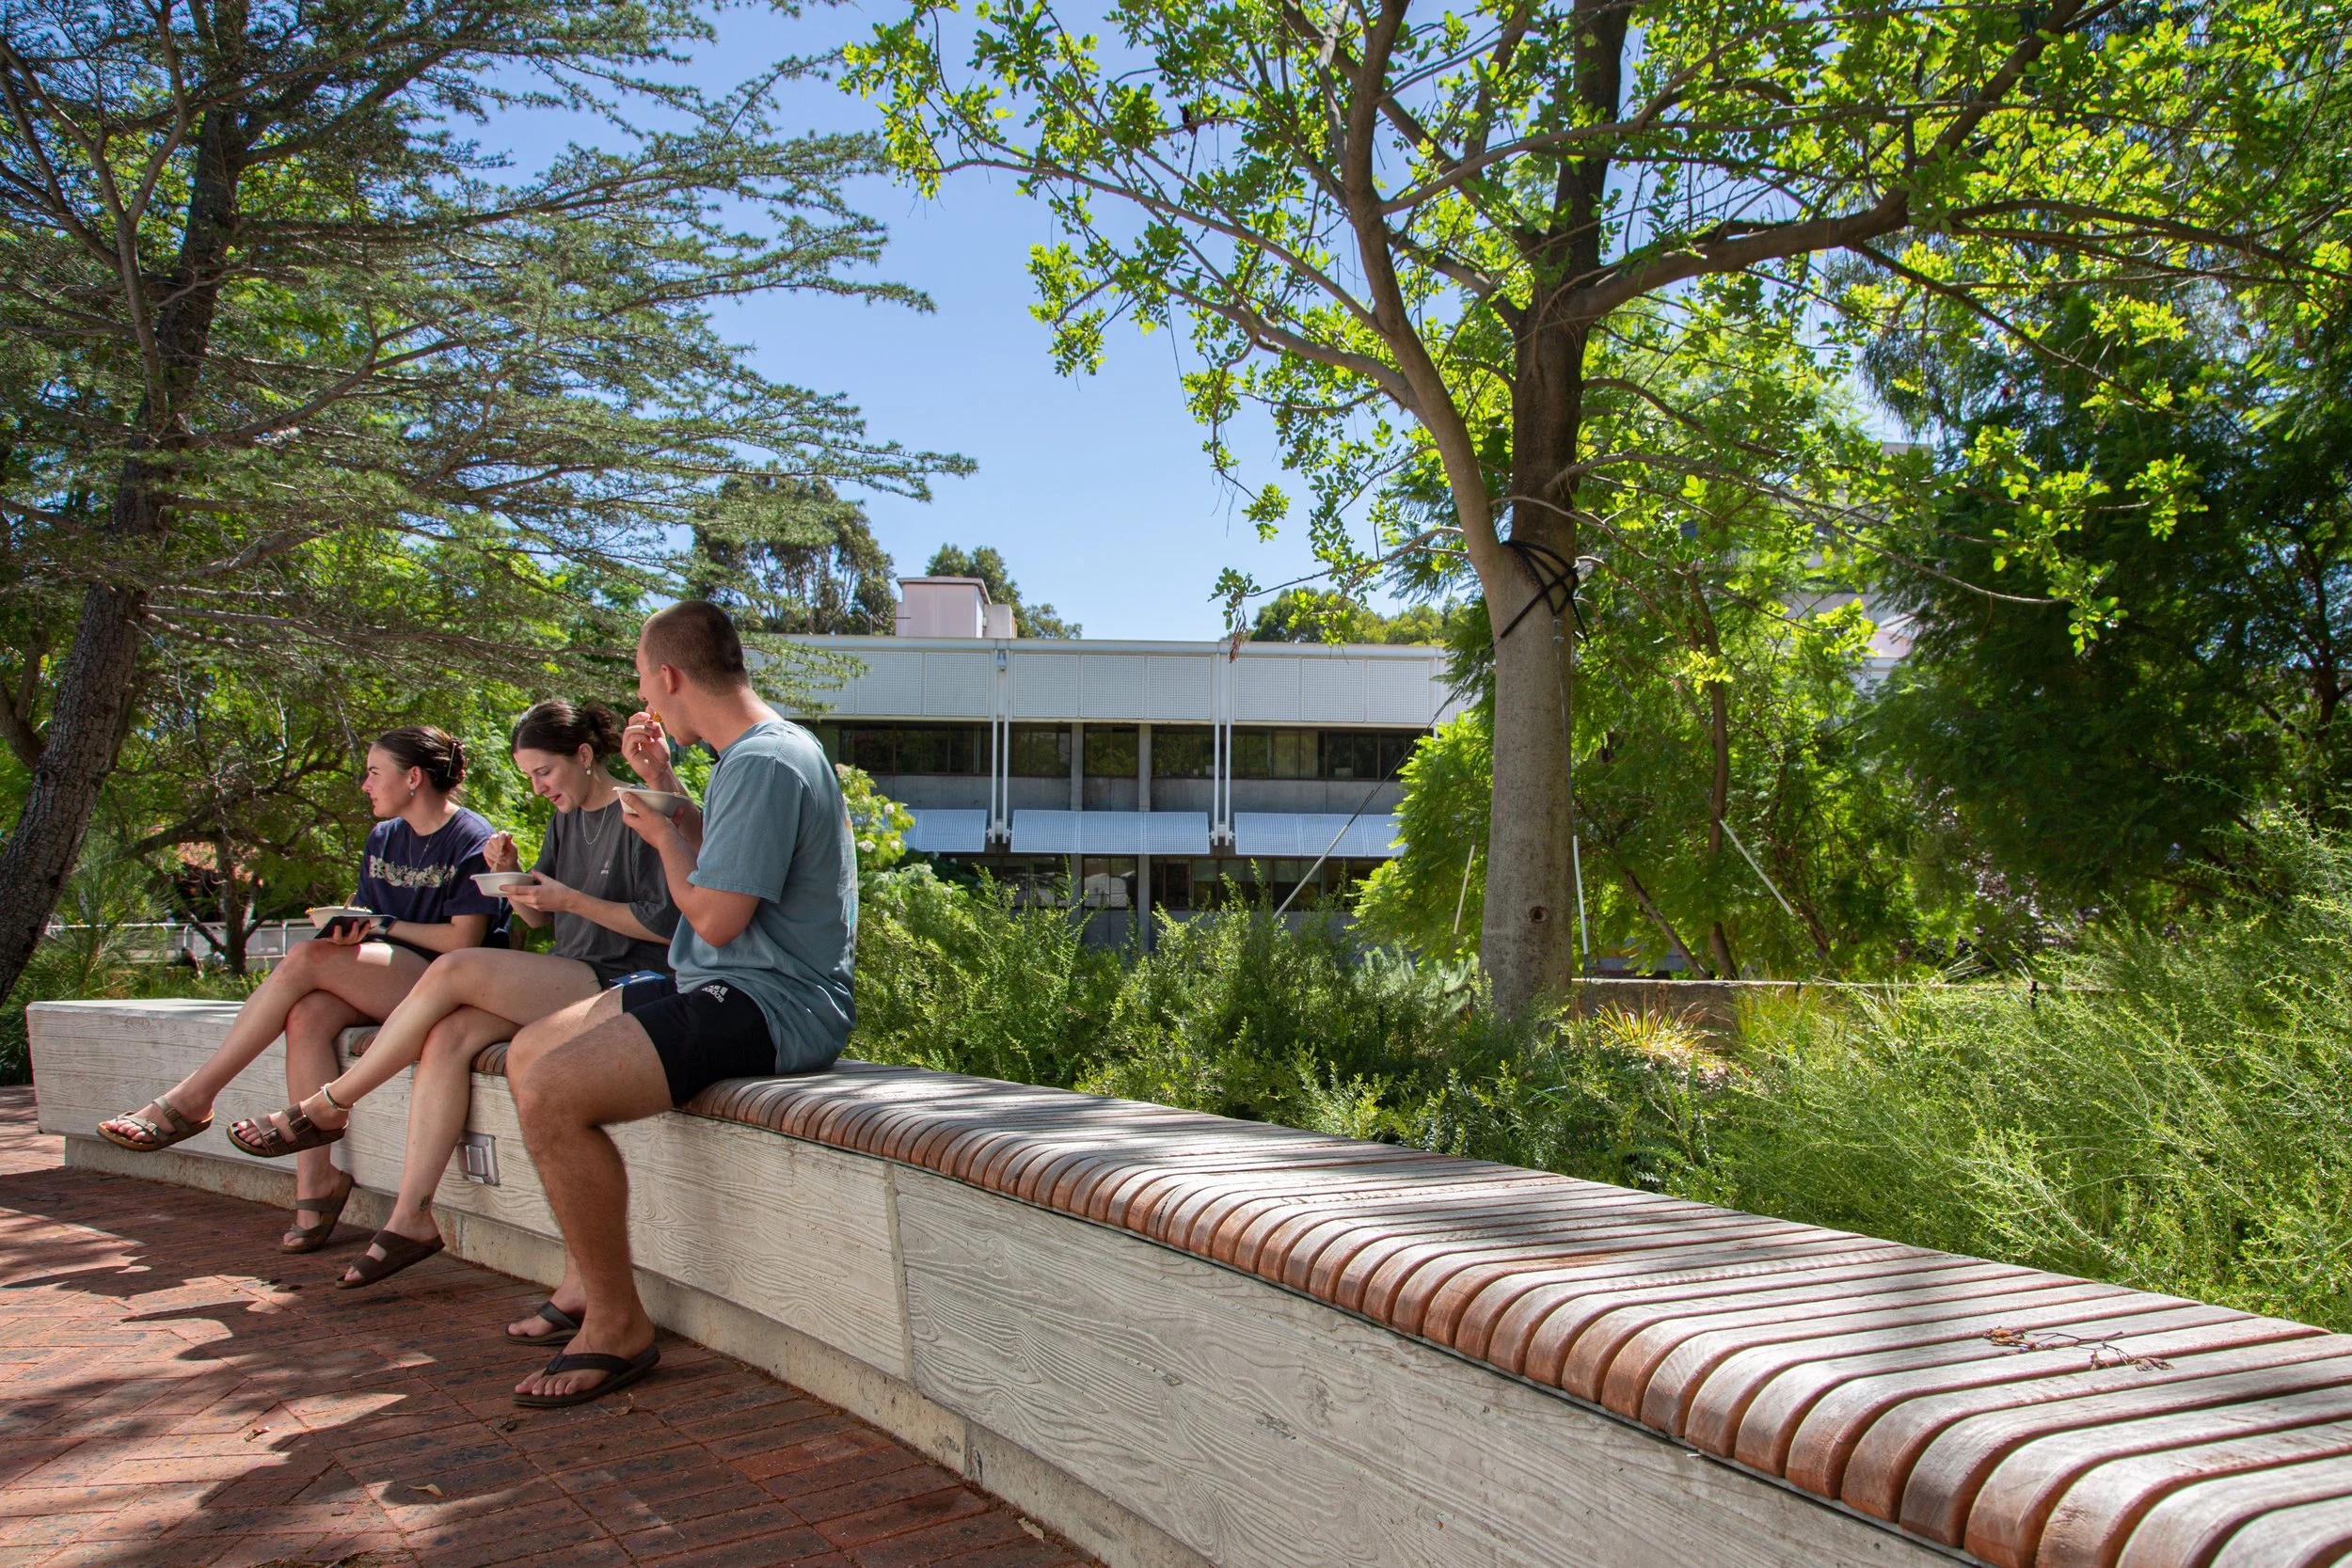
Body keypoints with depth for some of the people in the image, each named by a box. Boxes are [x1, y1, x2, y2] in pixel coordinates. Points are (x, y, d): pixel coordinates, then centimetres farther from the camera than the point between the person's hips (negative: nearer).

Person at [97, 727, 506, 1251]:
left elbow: (463, 940, -13)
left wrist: (383, 925, -8)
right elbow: (366, 921, 17)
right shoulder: (382, 839, 18)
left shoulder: (471, 841, -7)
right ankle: (317, 1181, -25)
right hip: (383, 988, 7)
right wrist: (347, 928, -6)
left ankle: (192, 1098, -14)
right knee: (307, 1017, -24)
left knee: (308, 959, -23)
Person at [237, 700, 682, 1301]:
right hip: (568, 982, 8)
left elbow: (670, 924, -14)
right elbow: (537, 917, 19)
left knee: (453, 969, -20)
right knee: (448, 1036, -17)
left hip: (624, 983, -8)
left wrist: (571, 900, -16)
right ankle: (412, 1217, -15)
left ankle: (331, 1101, -3)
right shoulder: (565, 817, 17)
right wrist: (511, 875, -2)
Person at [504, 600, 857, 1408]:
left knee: (551, 1094, -23)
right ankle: (588, 1284, 18)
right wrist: (663, 785, 19)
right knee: (528, 1054, 15)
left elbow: (715, 916, -21)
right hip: (725, 986, 11)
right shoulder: (749, 754, 15)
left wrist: (664, 834, -3)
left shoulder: (767, 763, -19)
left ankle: (618, 1325, -8)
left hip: (773, 1002, -11)